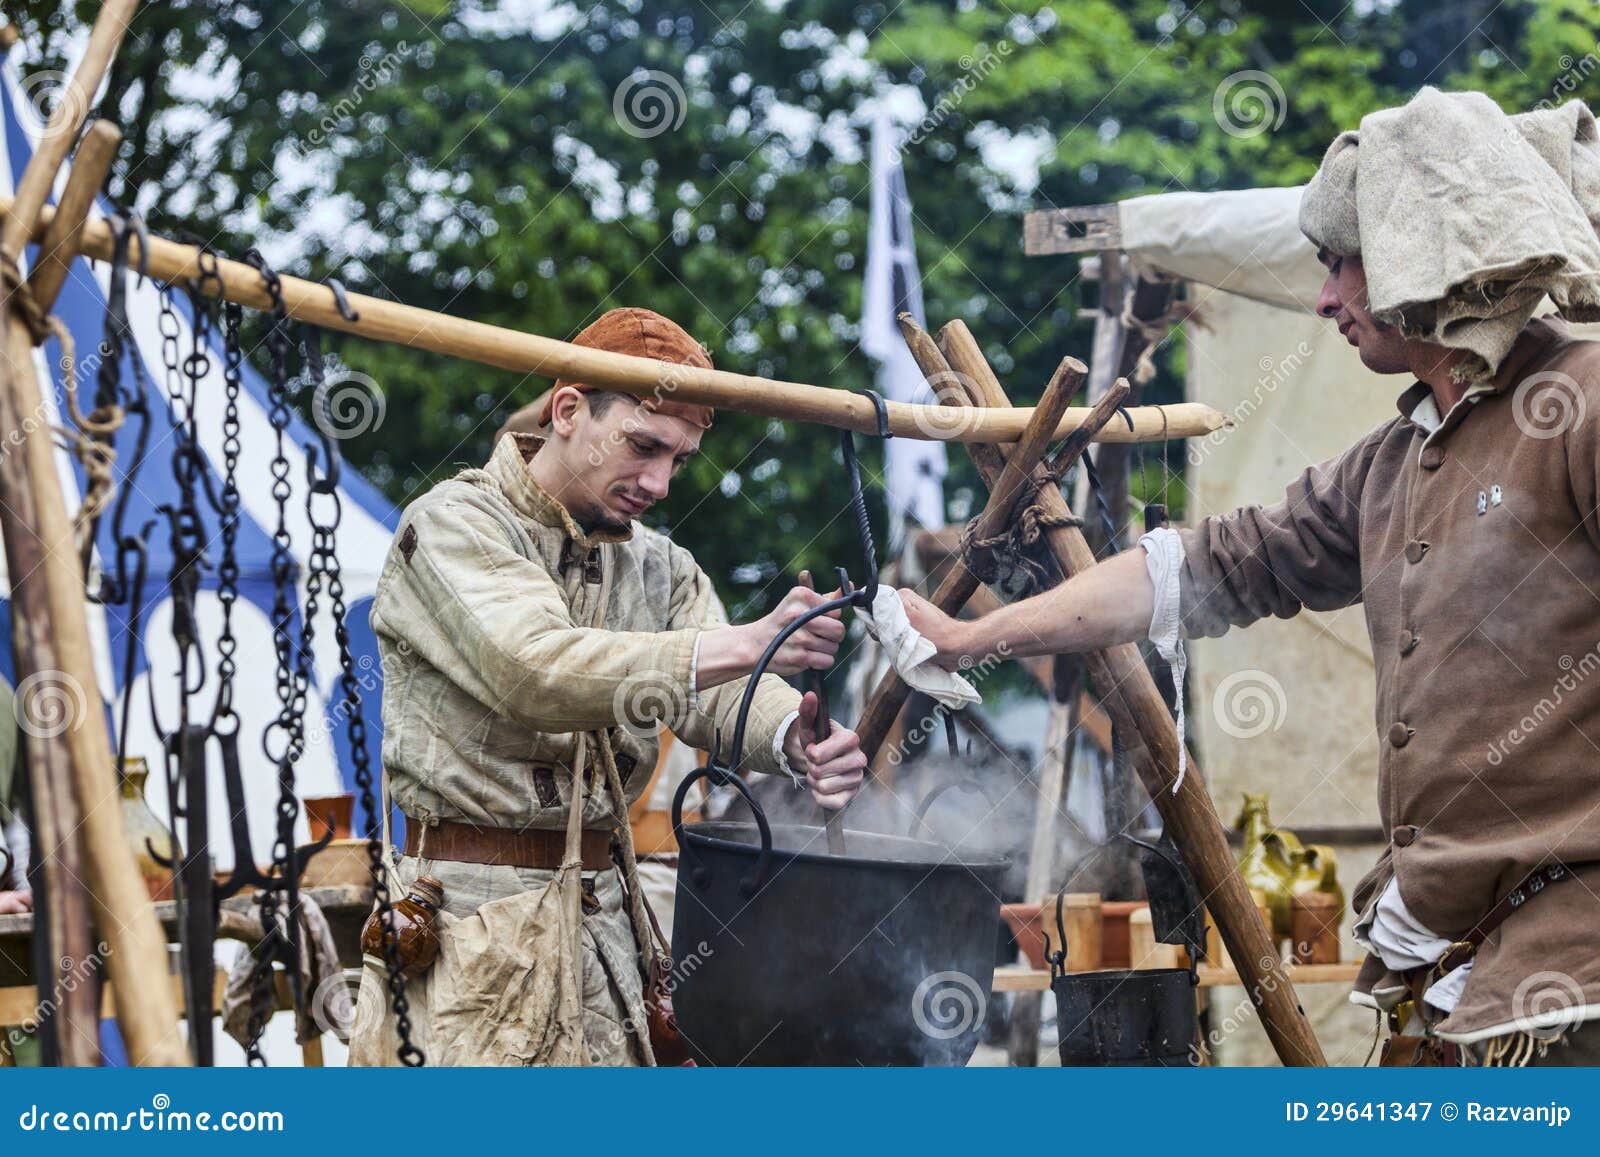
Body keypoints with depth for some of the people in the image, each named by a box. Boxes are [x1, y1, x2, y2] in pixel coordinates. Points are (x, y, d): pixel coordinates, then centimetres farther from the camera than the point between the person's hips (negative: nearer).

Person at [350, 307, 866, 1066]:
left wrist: (796, 740, -30)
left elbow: (726, 695, -4)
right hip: (471, 927, -6)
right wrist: (743, 645, -35)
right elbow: (536, 670, -26)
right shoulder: (452, 526, -8)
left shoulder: (660, 568, 13)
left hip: (603, 914, 6)